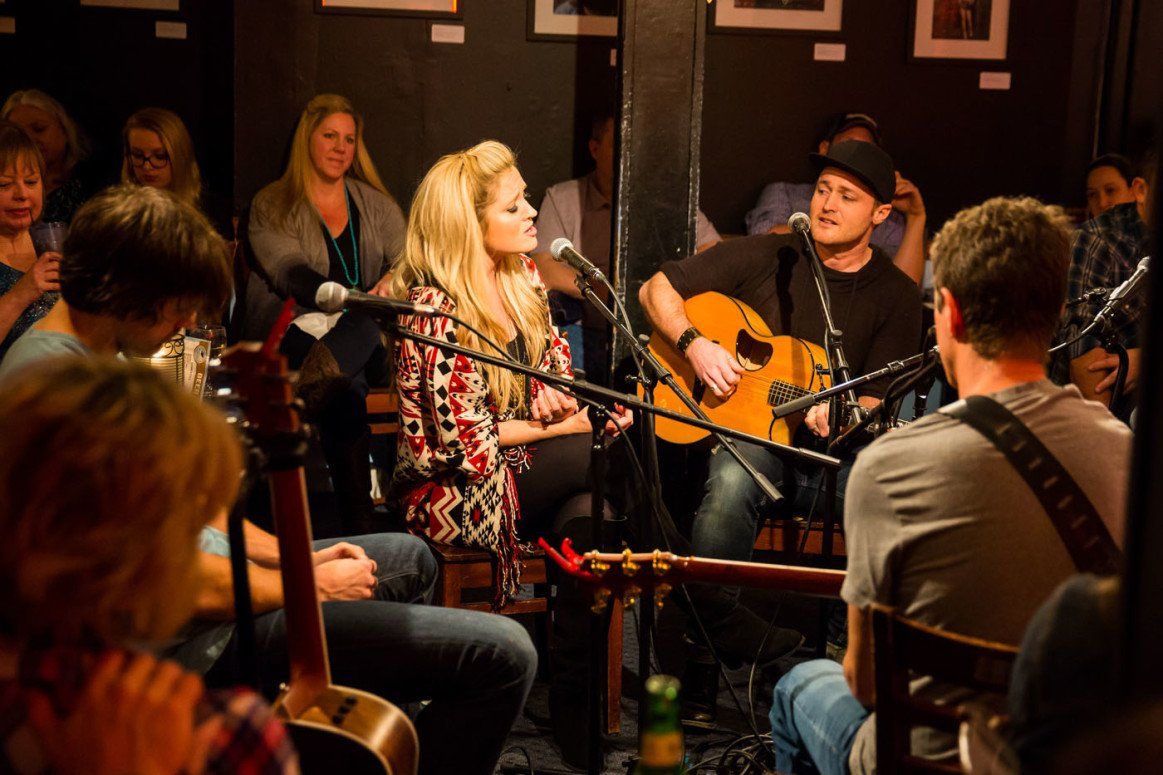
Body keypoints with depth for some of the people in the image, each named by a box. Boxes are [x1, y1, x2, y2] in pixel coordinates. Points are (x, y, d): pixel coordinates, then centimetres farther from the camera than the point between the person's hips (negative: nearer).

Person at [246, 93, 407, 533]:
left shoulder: (375, 204, 19)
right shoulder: (272, 207, 7)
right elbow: (290, 272, -10)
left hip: (364, 329, 4)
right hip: (296, 329, -3)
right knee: (346, 387, -37)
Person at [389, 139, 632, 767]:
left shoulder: (522, 275, 5)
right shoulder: (435, 311, -18)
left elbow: (555, 368, 15)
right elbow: (465, 442, -18)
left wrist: (563, 398, -10)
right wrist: (564, 427, -13)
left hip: (521, 472, 7)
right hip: (451, 493, -7)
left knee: (590, 520, -26)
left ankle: (574, 714, -17)